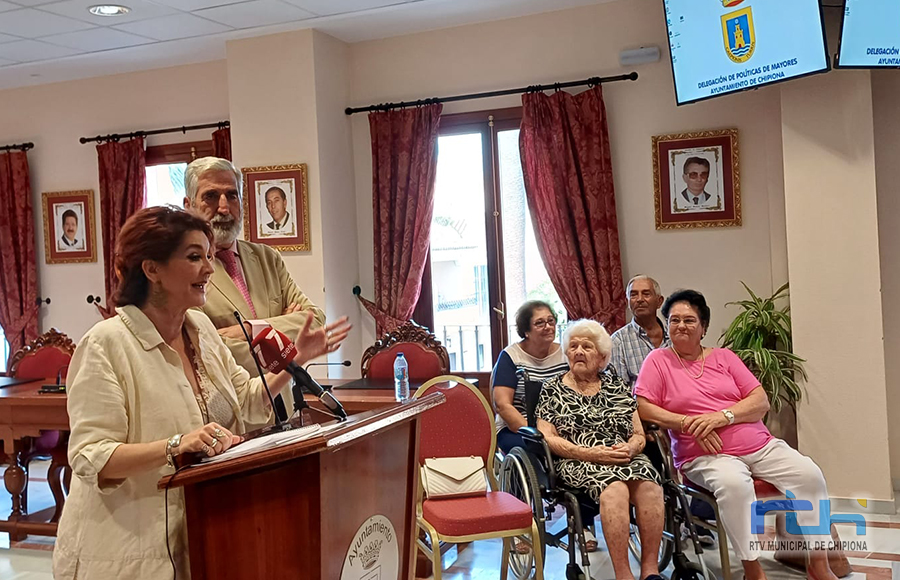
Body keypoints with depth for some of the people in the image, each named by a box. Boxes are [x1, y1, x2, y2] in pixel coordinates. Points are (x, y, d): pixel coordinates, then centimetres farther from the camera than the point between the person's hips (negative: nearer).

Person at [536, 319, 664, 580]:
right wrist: (589, 453, -11)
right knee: (615, 488, -36)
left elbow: (639, 435, 16)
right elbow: (548, 438, 2)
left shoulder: (617, 385, 20)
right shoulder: (552, 389, 13)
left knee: (650, 487, -32)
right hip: (578, 462, -3)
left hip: (625, 458, 3)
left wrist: (630, 448, -8)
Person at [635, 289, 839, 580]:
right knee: (733, 483, -36)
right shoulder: (658, 360, 3)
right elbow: (641, 407, -6)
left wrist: (722, 416, -14)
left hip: (761, 445, 4)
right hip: (706, 456, -4)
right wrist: (687, 423, -17)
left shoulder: (724, 357, 11)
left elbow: (761, 402, 4)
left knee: (809, 474, -17)